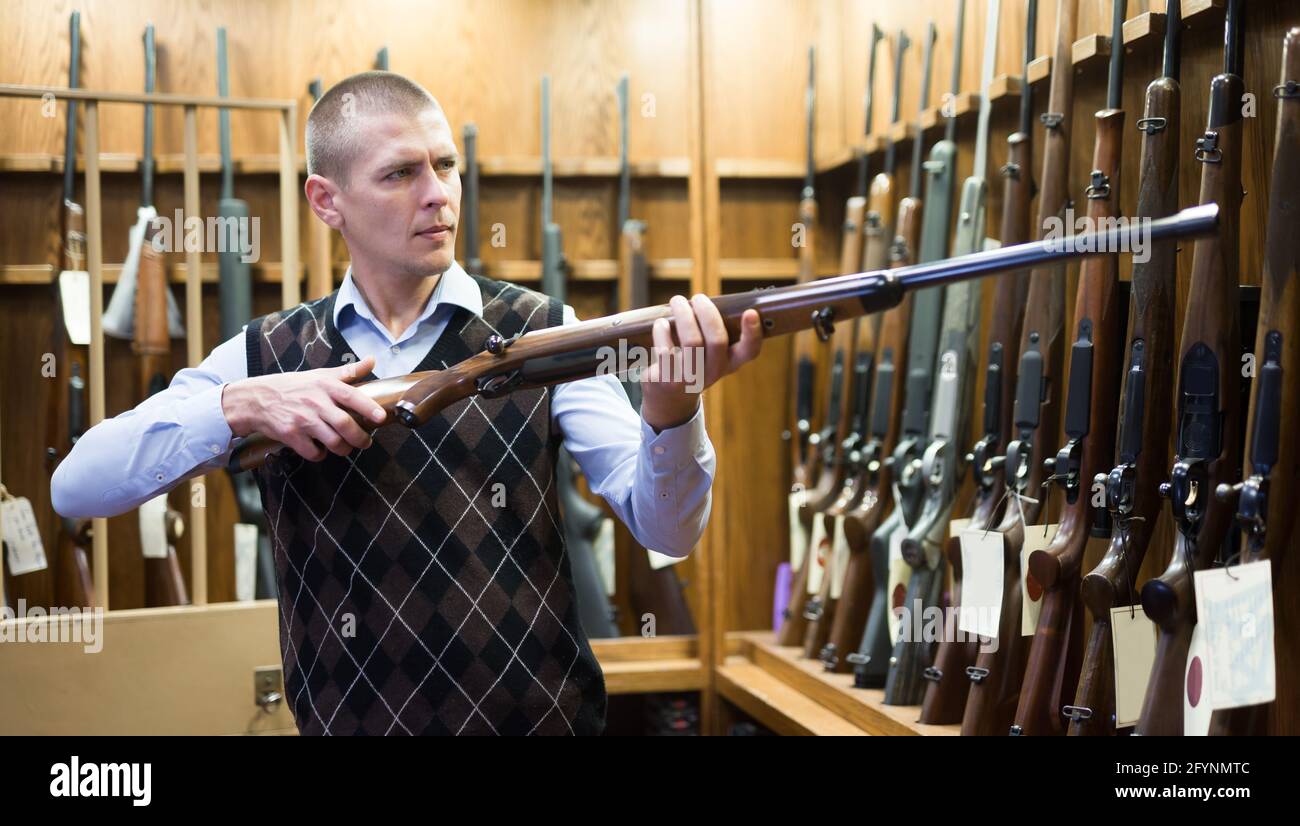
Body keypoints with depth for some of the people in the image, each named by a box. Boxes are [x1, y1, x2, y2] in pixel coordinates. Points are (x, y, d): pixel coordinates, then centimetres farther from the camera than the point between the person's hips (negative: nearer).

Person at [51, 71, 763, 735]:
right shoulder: (267, 356, 4)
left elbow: (666, 529, -6)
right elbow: (76, 487, -3)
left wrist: (671, 412, -25)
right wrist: (238, 405, -17)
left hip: (541, 718, -1)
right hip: (347, 719, 1)